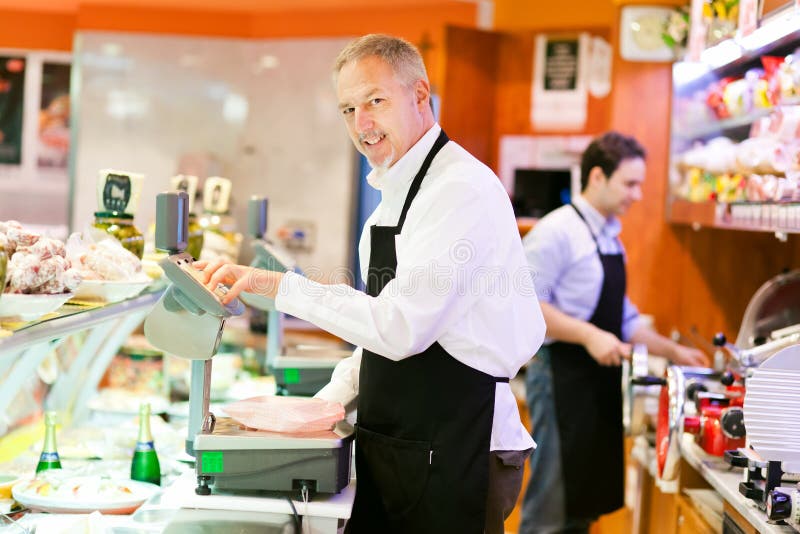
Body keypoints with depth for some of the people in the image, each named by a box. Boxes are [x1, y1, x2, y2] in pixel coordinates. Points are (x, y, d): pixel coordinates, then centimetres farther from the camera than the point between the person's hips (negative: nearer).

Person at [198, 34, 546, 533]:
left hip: (456, 452, -9)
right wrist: (327, 401, 13)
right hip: (388, 445, 9)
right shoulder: (398, 192, 15)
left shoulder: (461, 190, -17)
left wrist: (281, 286, -20)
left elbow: (399, 328, -24)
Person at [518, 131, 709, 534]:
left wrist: (672, 351, 21)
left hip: (601, 378, 9)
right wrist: (589, 335, -25)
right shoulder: (557, 232, -12)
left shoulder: (611, 239, 16)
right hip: (562, 376, -9)